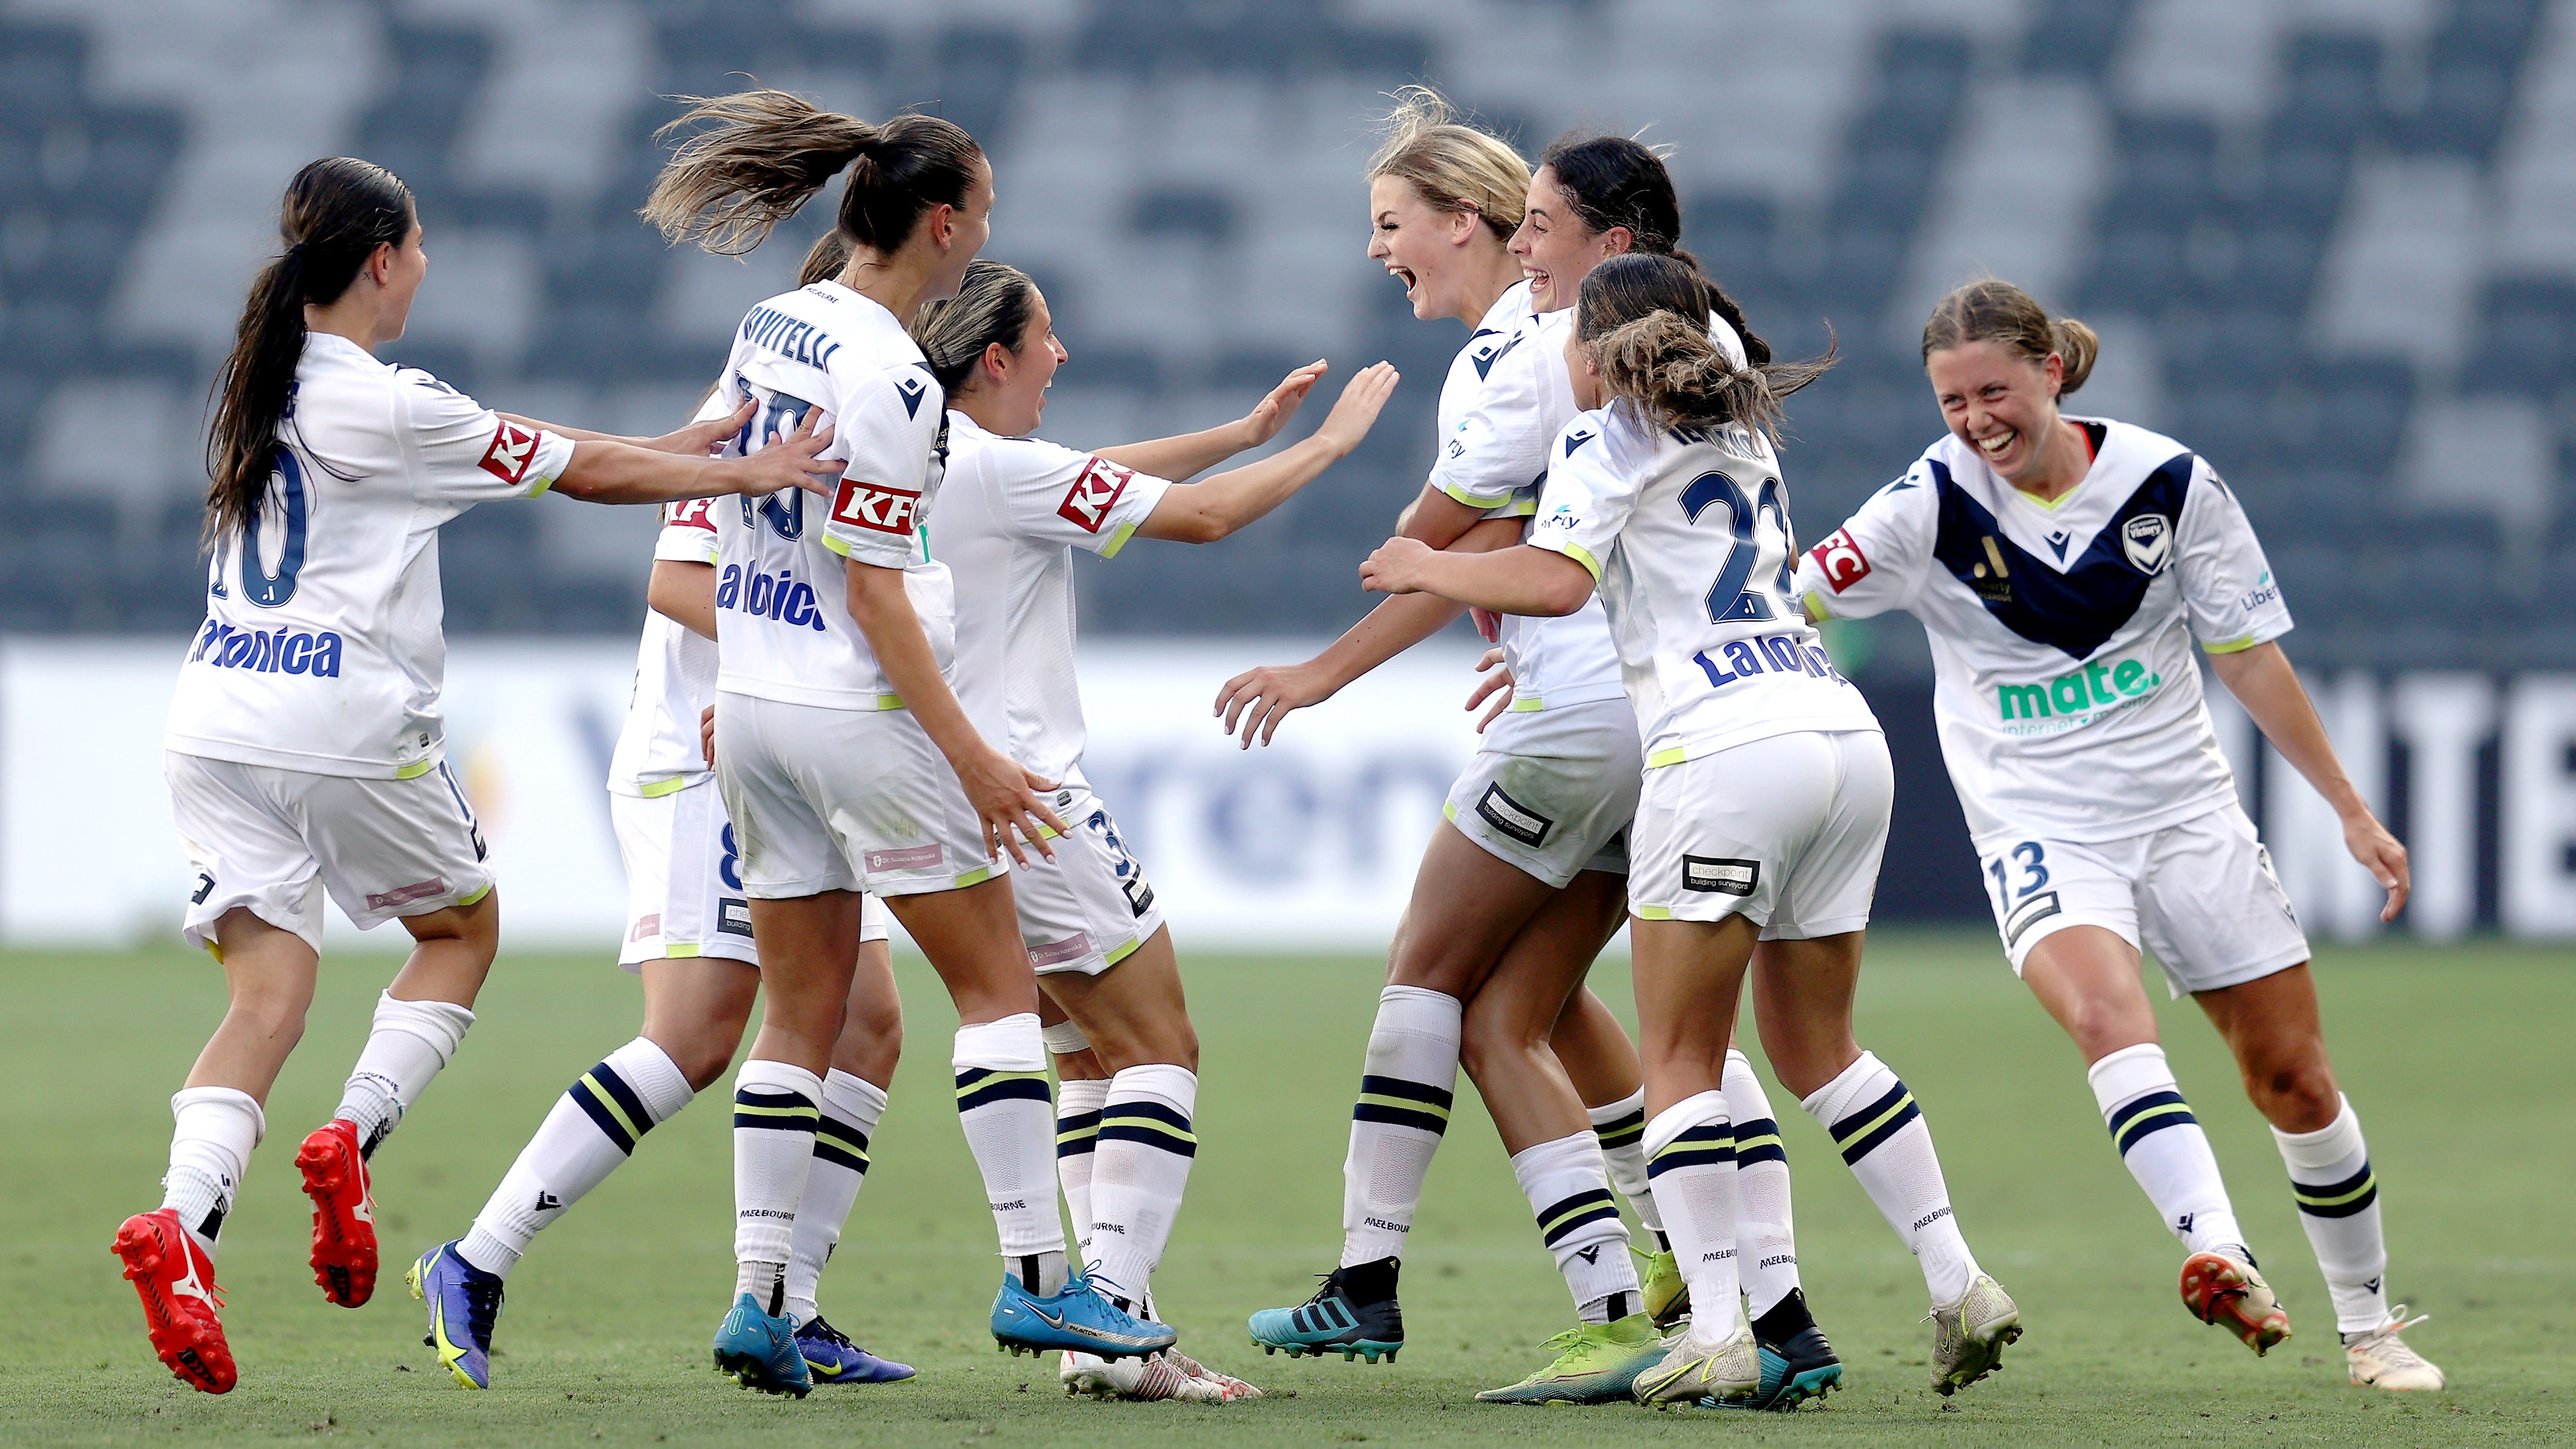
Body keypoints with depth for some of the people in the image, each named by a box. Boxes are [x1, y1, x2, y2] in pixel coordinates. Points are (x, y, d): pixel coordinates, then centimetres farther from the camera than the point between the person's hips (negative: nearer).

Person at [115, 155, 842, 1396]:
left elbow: (514, 447, 19)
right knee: (462, 928, 19)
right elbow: (583, 474, -5)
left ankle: (183, 1218, -23)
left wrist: (678, 447, 21)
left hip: (219, 723, 6)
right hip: (346, 732, -6)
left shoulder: (264, 385, 13)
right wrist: (748, 474, 6)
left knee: (267, 997, 0)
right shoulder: (383, 405, -12)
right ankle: (354, 1134, -2)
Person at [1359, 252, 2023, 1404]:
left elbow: (1555, 580, -14)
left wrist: (1429, 569, 4)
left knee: (1680, 1057, 0)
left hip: (1727, 748, -7)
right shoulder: (1742, 436, 25)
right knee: (1816, 1050, 18)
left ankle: (1716, 1333, -9)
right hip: (1847, 736, 7)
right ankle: (1958, 1286, 9)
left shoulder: (1608, 437, 2)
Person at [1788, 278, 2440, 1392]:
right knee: (2106, 1013, -32)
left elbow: (2249, 657, 3)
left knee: (2294, 1079, 5)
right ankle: (2221, 1259, -46)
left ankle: (2369, 1324, 23)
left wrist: (2352, 812, 5)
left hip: (2185, 811, 2)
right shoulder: (1934, 504, -10)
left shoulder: (2167, 482, -5)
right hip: (2039, 830, -2)